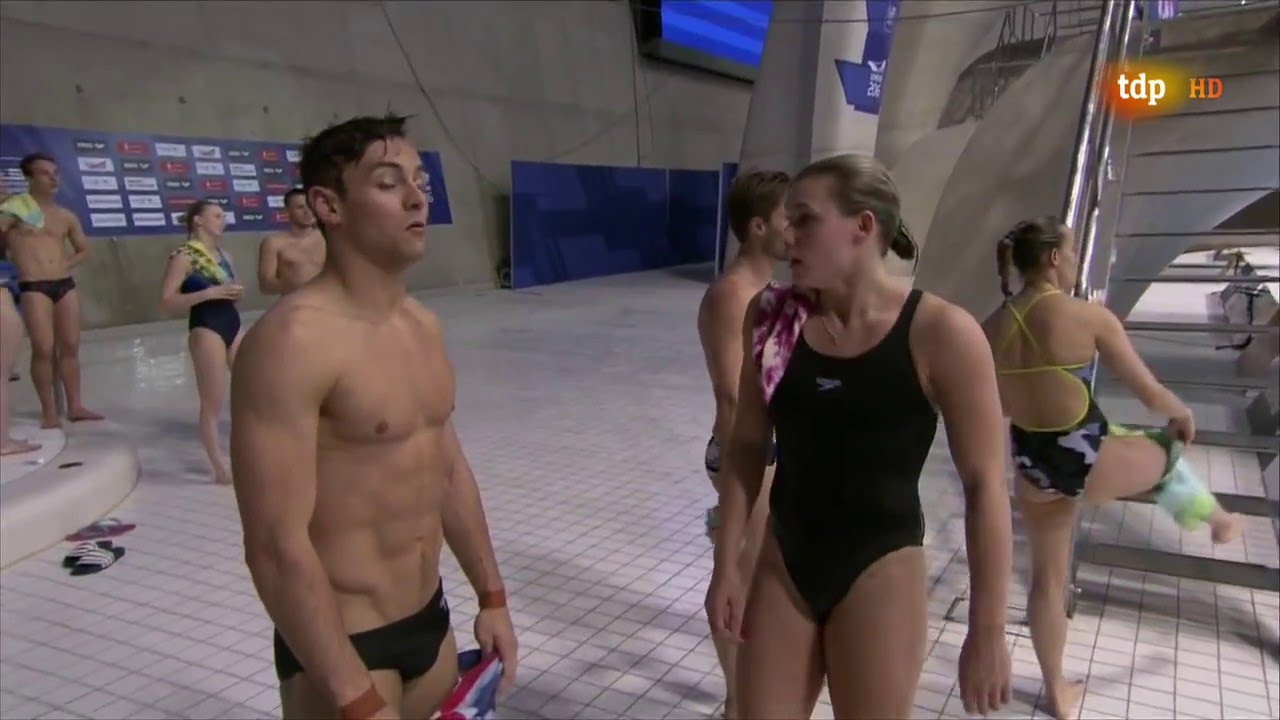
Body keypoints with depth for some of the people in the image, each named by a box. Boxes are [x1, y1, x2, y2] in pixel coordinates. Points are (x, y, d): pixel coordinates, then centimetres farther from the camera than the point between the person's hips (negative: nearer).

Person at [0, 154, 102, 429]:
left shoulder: (66, 216, 12)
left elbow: (84, 249, 24)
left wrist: (66, 265, 10)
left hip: (66, 284, 5)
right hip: (34, 287, -5)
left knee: (70, 346, 6)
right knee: (43, 349, -6)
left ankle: (75, 406, 13)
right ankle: (49, 411, 2)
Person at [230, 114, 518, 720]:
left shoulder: (424, 325, 3)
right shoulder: (294, 338, -22)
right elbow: (277, 547, -24)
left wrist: (491, 597, 13)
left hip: (432, 618, 8)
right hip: (344, 643, -8)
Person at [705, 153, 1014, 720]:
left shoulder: (941, 334, -16)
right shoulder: (772, 318, -5)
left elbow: (984, 486, -12)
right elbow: (746, 447, 3)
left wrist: (987, 631, -9)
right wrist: (726, 565, 3)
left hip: (880, 573, -3)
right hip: (783, 564, 4)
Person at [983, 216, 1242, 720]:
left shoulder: (992, 328, -1)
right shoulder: (1088, 317, -15)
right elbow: (1149, 393, -6)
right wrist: (1183, 415, 16)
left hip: (1032, 464, 5)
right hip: (1088, 459, -4)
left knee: (1047, 576, 19)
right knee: (1167, 455, 30)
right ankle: (1217, 520, 58)